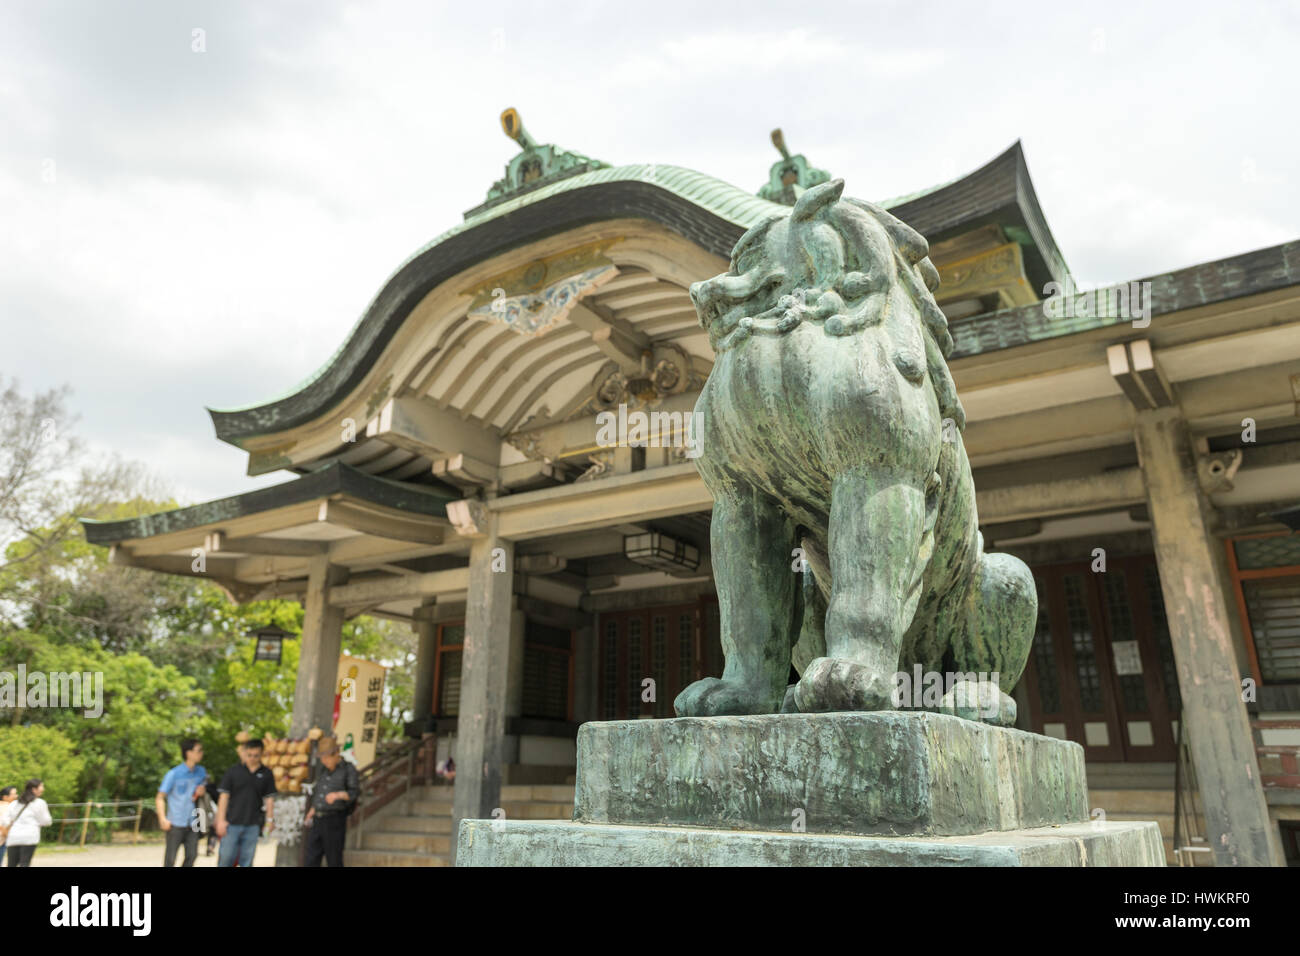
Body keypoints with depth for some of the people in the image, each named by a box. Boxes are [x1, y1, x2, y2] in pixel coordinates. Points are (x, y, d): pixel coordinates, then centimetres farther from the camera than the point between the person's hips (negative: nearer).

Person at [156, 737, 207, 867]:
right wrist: (163, 819, -19)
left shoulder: (201, 772, 4)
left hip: (193, 823, 5)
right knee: (170, 858, 3)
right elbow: (159, 798, -8)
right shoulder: (174, 774, -10)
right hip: (176, 823, -4)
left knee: (192, 855, 7)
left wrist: (202, 791, -4)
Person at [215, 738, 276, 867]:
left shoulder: (266, 774, 3)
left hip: (253, 825, 1)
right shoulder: (234, 771, -1)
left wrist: (269, 819, 4)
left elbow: (268, 798, 8)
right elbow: (224, 796, -1)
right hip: (232, 823, -1)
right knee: (226, 857, 1)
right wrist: (221, 820, -5)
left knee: (247, 860, 8)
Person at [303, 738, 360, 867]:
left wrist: (338, 795, -28)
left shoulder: (348, 769, -6)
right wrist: (313, 809, 14)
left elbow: (355, 792, -13)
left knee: (334, 859, -1)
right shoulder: (324, 770, 16)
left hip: (335, 819, -7)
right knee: (312, 857, 5)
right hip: (317, 819, 7)